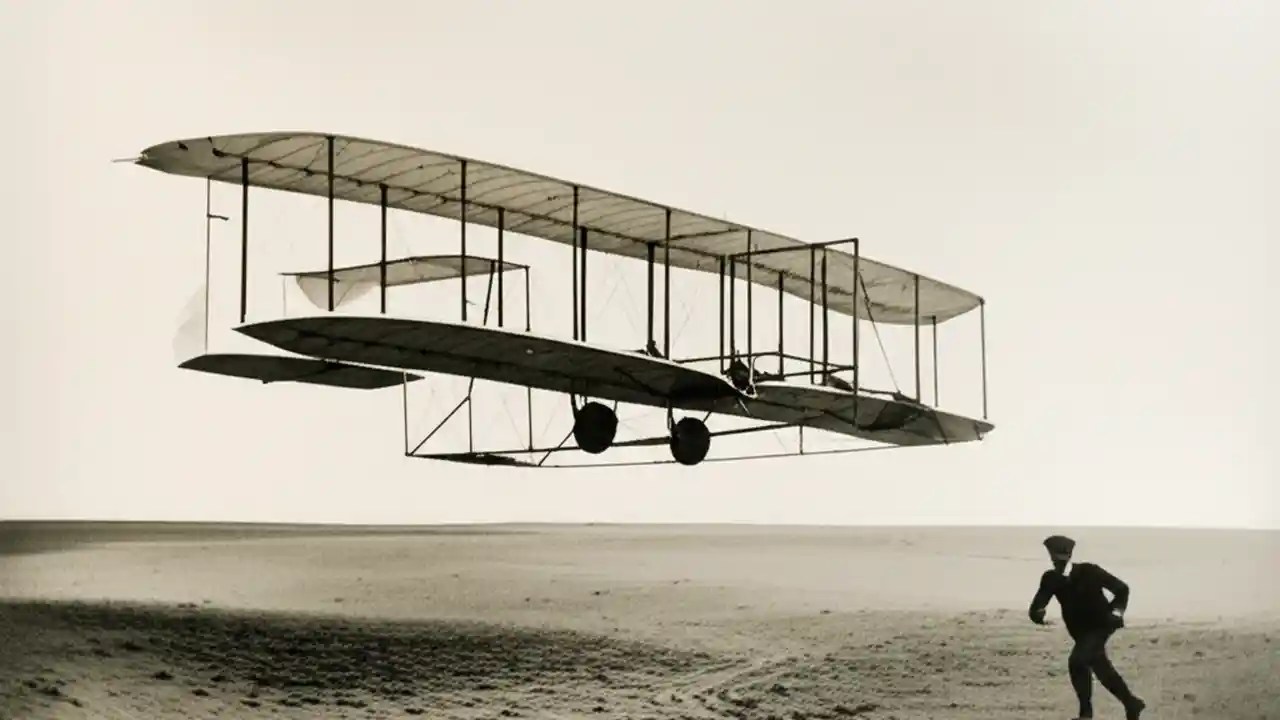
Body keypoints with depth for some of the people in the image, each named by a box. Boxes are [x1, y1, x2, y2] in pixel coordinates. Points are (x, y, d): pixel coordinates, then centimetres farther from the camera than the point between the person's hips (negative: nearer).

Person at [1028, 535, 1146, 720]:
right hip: (1081, 631, 6)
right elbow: (1038, 603, -17)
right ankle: (1132, 704, 34)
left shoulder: (1088, 571, -18)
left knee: (1077, 662, -22)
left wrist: (1117, 610, -25)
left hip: (1100, 625, -6)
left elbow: (1121, 588, -10)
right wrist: (1038, 612, -40)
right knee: (1103, 670, 14)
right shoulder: (1050, 578, -8)